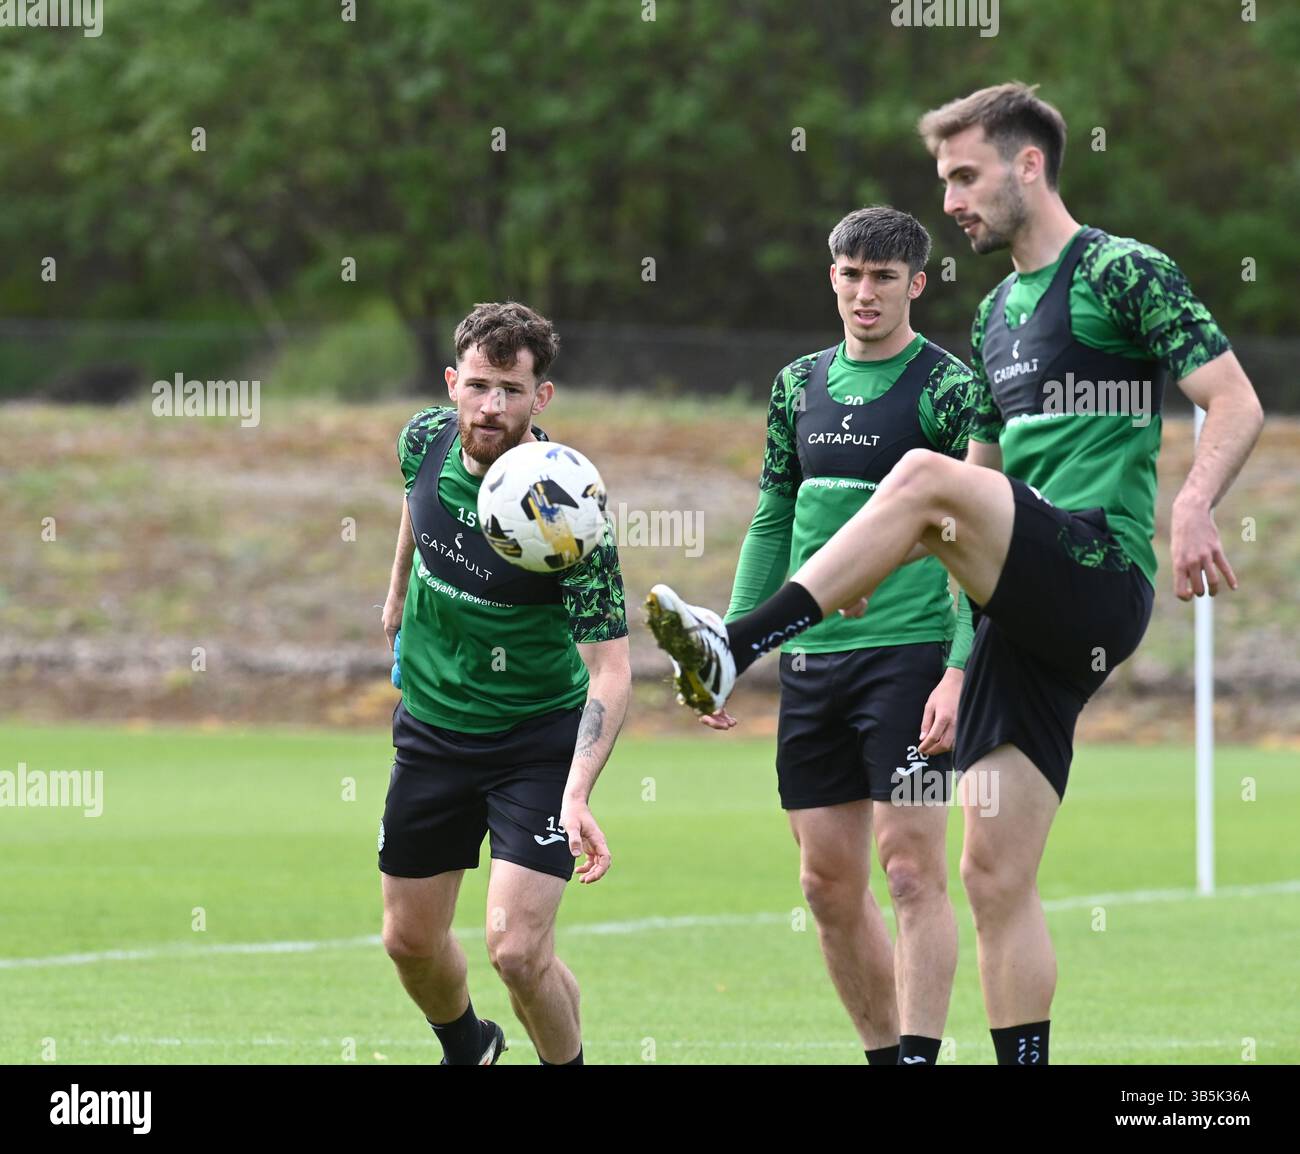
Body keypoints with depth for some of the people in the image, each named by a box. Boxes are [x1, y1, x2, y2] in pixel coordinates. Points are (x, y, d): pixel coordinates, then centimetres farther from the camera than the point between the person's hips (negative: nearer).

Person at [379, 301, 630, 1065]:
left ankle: (568, 1067, 12)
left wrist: (577, 795, -36)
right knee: (411, 941, 14)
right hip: (431, 731, 5)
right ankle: (467, 1050, 45)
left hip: (539, 740, -5)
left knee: (518, 948, -17)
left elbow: (610, 668, -25)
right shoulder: (427, 440, -11)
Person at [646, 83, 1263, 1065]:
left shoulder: (1123, 272, -1)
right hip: (1028, 608, 8)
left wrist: (1194, 504, -28)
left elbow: (1237, 404, -9)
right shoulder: (997, 315, 23)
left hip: (1101, 573, -8)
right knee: (996, 875, 0)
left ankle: (732, 651, -31)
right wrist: (879, 562, 15)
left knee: (923, 479, -29)